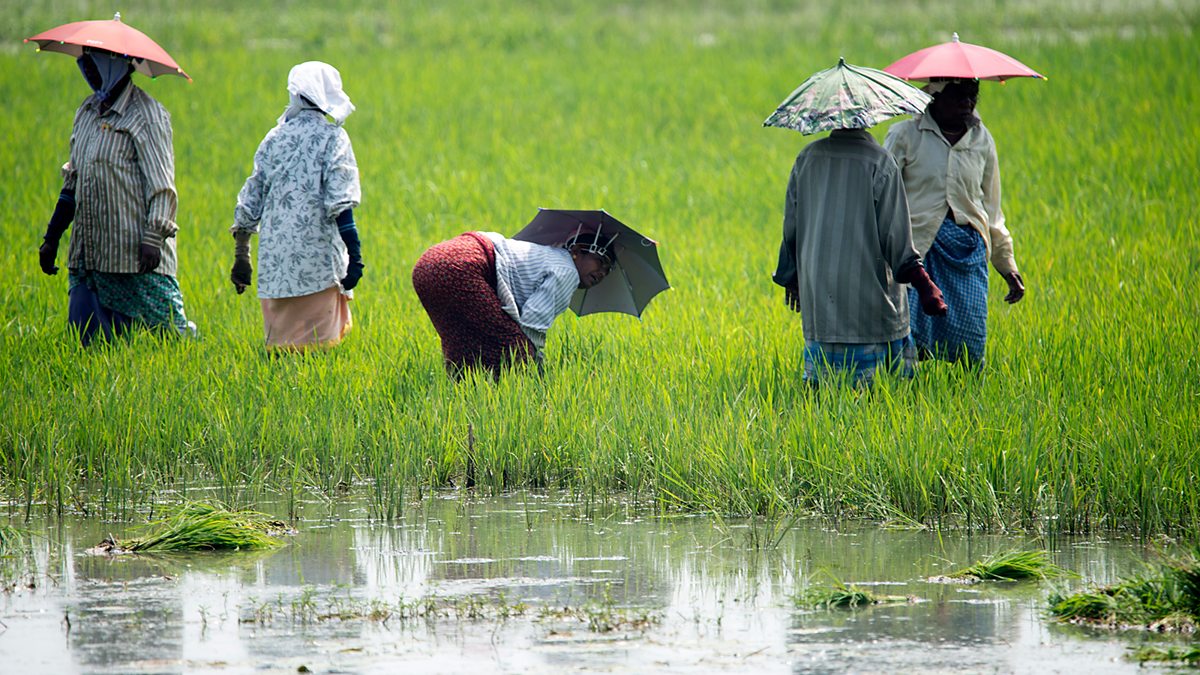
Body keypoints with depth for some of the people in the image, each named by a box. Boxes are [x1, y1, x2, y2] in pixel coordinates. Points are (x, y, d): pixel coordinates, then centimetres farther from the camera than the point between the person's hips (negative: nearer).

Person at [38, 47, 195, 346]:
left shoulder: (147, 115, -6)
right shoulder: (87, 112, 16)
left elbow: (161, 185, -12)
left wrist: (153, 237, -22)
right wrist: (51, 236, 21)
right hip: (87, 258, 7)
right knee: (89, 343, 2)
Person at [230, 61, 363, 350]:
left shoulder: (274, 139, 12)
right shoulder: (331, 137, -2)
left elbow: (249, 204, 14)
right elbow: (340, 204, -12)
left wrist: (241, 256, 22)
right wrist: (354, 254, -13)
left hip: (274, 263, 4)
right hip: (317, 261, -4)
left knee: (280, 345, 9)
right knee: (317, 348, -4)